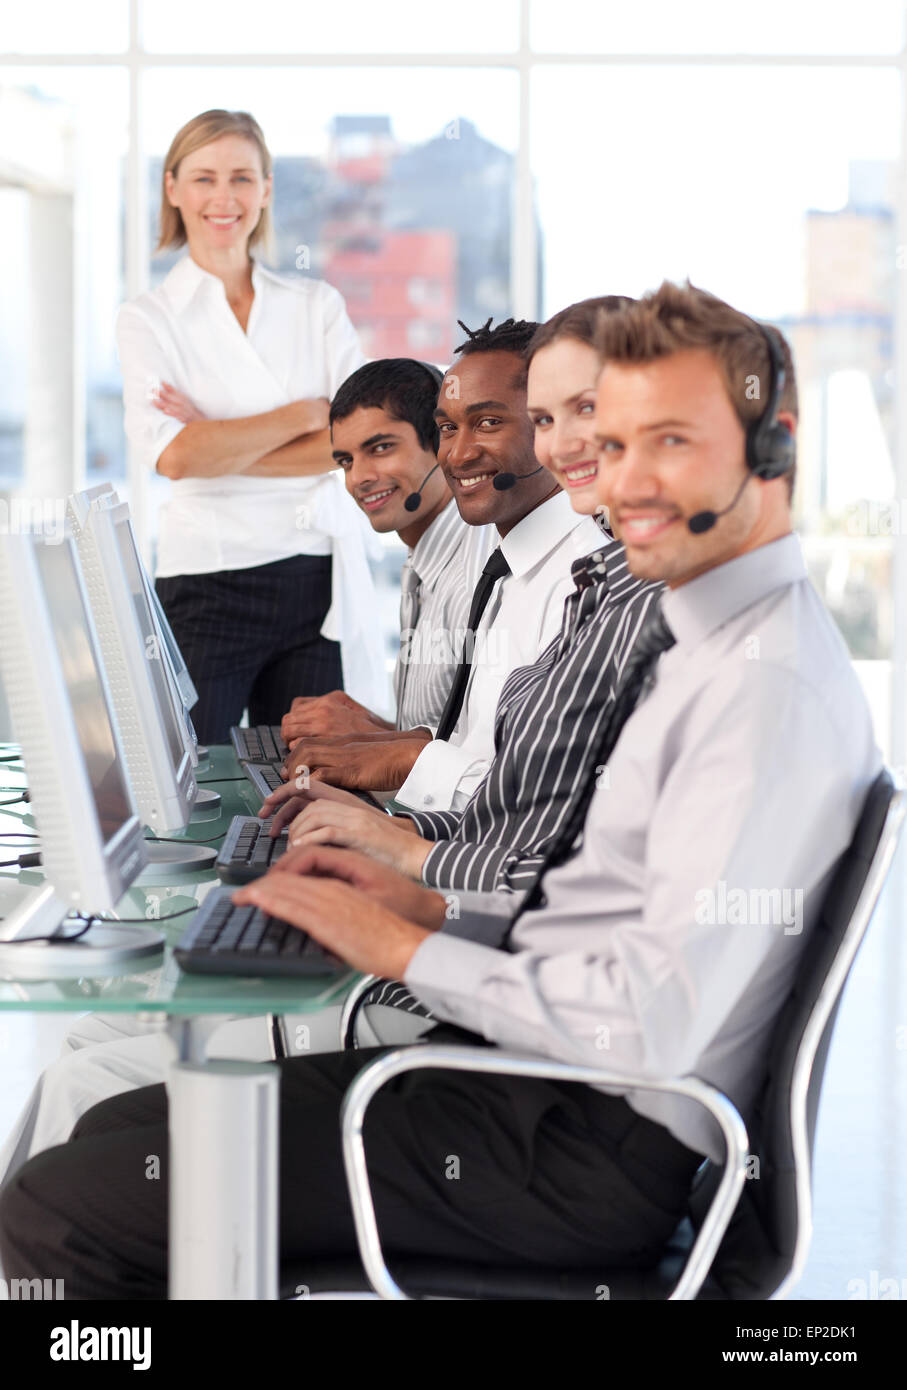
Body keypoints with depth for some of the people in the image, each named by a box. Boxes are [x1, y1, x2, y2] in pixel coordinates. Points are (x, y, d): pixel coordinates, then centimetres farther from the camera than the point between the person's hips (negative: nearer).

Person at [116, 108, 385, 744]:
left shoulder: (318, 305, 11)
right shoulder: (149, 319, 4)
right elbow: (173, 454, -13)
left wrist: (224, 447, -9)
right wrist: (305, 414, -7)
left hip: (321, 576, 2)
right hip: (209, 581, -2)